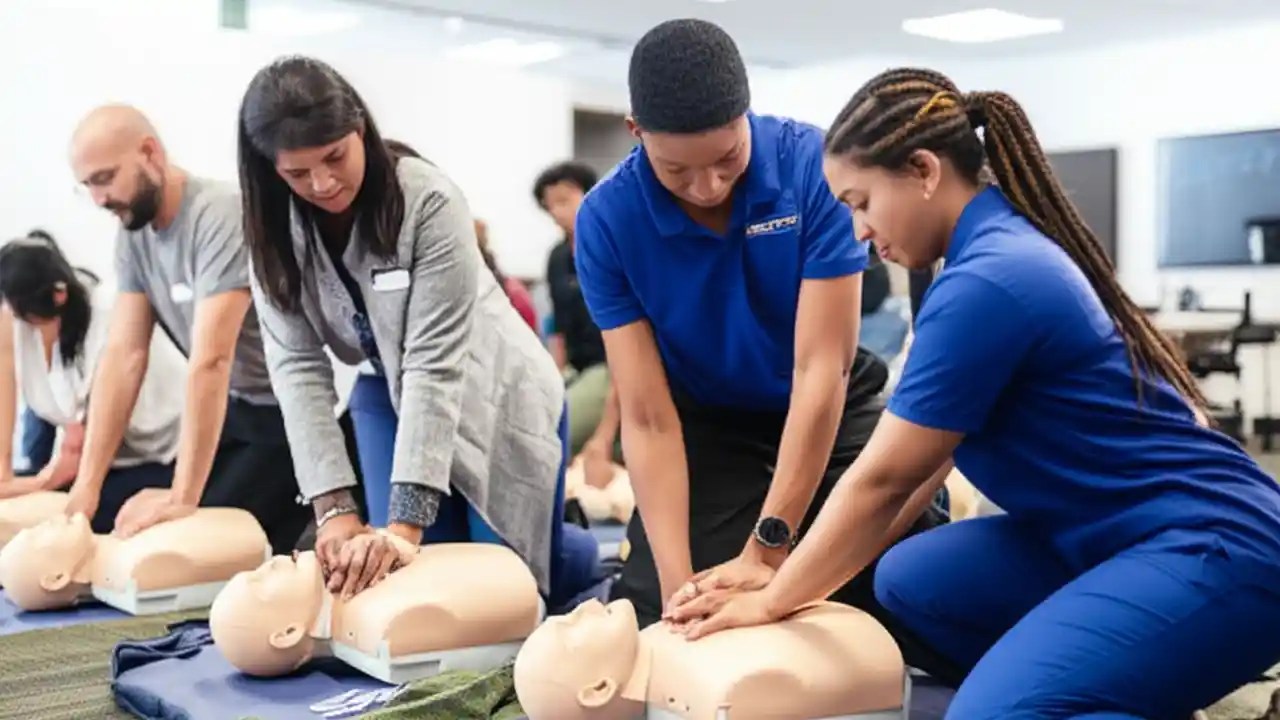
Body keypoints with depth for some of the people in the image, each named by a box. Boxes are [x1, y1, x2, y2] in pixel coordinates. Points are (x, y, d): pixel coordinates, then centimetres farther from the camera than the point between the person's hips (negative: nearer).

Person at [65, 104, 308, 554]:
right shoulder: (133, 233, 0)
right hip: (233, 407, 8)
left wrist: (184, 496, -31)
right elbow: (123, 355, -5)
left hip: (287, 412, -8)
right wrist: (87, 484, -12)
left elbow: (210, 360, -30)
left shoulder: (220, 216, -25)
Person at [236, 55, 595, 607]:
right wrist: (333, 508, -28)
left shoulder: (429, 202, -29)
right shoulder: (275, 232, -13)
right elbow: (297, 367, -18)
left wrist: (406, 521, -36)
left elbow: (435, 365, -31)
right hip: (392, 398, 5)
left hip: (494, 397, -4)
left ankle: (606, 556, 32)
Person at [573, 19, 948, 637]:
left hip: (831, 415, 0)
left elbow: (821, 369, -27)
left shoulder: (814, 164, -26)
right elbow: (647, 417, -21)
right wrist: (676, 582, -30)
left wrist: (766, 548, -30)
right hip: (707, 426, 1)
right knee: (662, 624, -9)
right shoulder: (606, 220, -22)